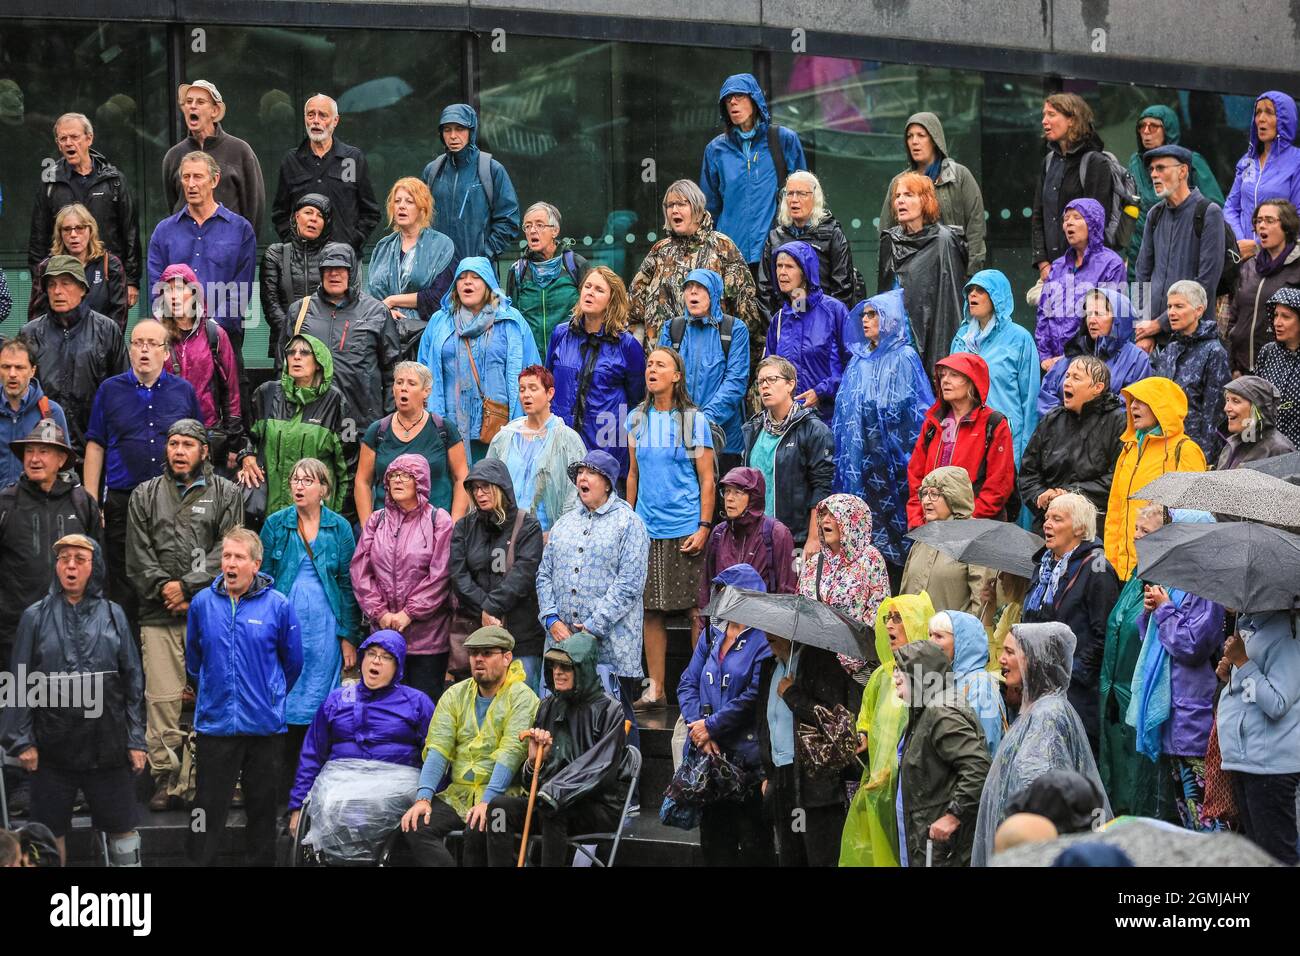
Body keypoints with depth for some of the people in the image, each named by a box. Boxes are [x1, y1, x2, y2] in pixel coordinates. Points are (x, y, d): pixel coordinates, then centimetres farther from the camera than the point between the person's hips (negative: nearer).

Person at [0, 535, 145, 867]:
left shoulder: (112, 615, 4)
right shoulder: (36, 617, 1)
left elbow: (133, 681, 6)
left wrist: (135, 740, 2)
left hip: (107, 745, 1)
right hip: (52, 746, -1)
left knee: (122, 827, 7)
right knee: (51, 836, 7)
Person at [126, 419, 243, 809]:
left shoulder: (226, 494, 10)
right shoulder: (145, 496, 16)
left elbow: (228, 550, -1)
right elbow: (138, 556, 9)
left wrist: (188, 585, -9)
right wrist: (164, 589, -5)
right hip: (159, 615, 2)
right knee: (161, 697, -4)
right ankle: (165, 775, 1)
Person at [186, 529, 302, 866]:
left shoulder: (278, 606, -5)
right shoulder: (203, 603, 1)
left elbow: (293, 662, 7)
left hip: (265, 723, -1)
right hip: (214, 722, 1)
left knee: (262, 806, 10)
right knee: (209, 807, 3)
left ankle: (260, 860, 21)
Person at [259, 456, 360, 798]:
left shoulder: (339, 527, 5)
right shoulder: (275, 524, 5)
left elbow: (348, 585, 7)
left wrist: (348, 638, 2)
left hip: (324, 628, 0)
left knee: (318, 705, -1)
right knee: (283, 704, -2)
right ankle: (284, 786, 3)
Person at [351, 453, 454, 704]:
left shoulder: (438, 521, -1)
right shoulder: (376, 521, 10)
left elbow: (439, 575, -7)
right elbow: (360, 571, 5)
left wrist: (409, 613, -11)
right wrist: (380, 612, -5)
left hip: (426, 634, -3)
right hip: (382, 631, 3)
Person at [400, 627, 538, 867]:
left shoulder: (521, 698, -3)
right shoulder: (456, 695, 12)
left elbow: (511, 752, -15)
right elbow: (437, 748, 3)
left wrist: (487, 801, -27)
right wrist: (423, 797, -12)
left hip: (501, 795, -5)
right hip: (458, 793, 5)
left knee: (477, 830, -34)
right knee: (415, 826, -20)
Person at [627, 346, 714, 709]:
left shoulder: (694, 421, -2)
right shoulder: (637, 419, 10)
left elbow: (707, 479, -2)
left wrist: (704, 527, -10)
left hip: (685, 529, -4)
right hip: (646, 529, 4)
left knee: (695, 610, -3)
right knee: (650, 611, 5)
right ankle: (655, 689, 11)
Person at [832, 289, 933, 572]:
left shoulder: (904, 357, -3)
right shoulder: (859, 359, 15)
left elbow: (917, 407, -6)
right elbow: (845, 406, 20)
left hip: (891, 451, -6)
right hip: (861, 451, 6)